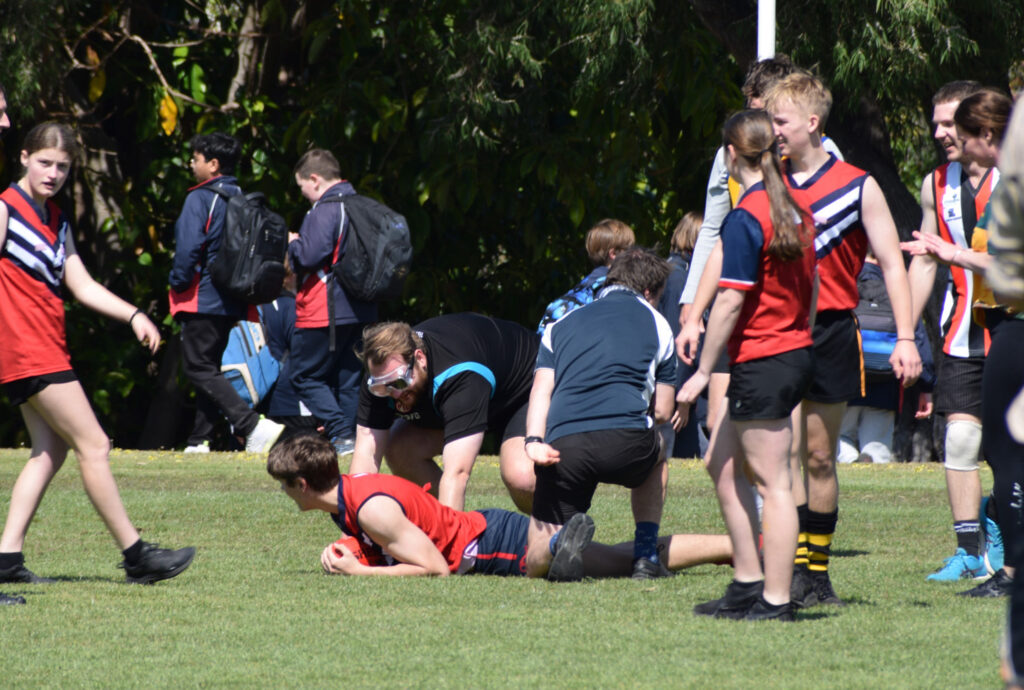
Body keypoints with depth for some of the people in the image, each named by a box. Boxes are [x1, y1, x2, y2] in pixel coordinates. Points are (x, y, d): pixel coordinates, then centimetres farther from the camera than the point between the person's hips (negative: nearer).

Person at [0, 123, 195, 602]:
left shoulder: (55, 220, 16)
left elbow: (82, 286, 17)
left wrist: (134, 316, 8)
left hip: (48, 347, 9)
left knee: (50, 450, 8)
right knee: (93, 445, -7)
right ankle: (136, 555, -3)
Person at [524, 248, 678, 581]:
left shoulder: (561, 325, 28)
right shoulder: (656, 323, 22)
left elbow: (541, 390, 10)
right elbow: (663, 411, 22)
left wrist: (534, 441, -1)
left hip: (563, 446, 1)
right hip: (625, 440, -1)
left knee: (537, 563, 11)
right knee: (657, 453, 40)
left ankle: (563, 541, -25)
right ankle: (646, 556, 25)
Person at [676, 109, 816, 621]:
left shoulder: (746, 218, -15)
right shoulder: (796, 211, 10)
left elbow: (731, 301, -18)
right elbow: (808, 288, 17)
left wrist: (703, 371, -13)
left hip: (762, 363, -9)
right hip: (796, 351, 9)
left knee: (771, 483, -6)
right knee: (722, 465, 17)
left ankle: (775, 599, -5)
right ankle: (748, 583, 19)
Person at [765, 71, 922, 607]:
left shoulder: (857, 187, 1)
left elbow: (891, 264, 2)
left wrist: (905, 339, -6)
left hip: (830, 332, -2)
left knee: (818, 456, 4)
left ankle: (816, 570, 14)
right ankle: (795, 570, -10)